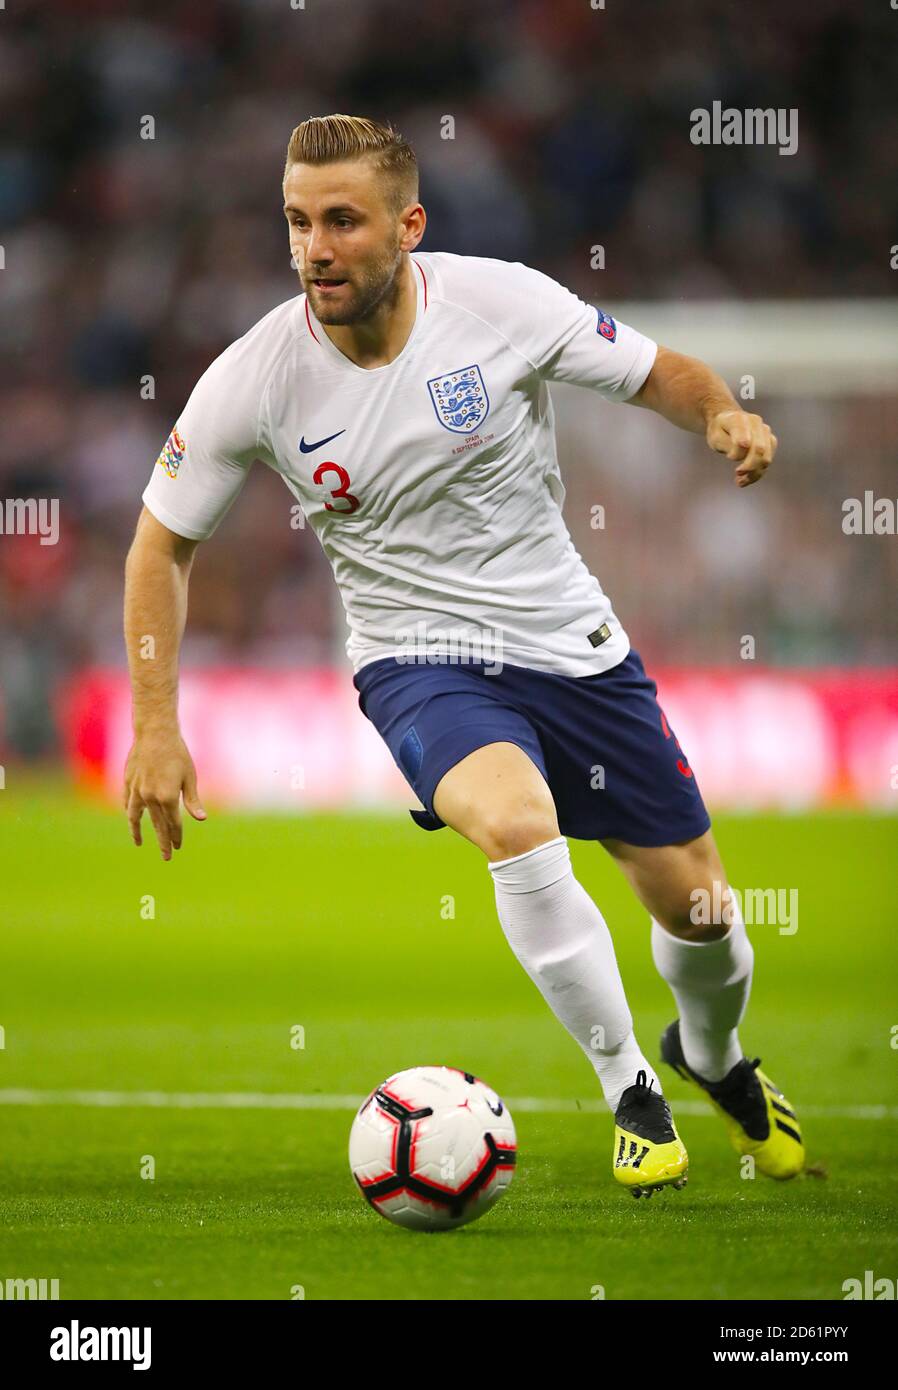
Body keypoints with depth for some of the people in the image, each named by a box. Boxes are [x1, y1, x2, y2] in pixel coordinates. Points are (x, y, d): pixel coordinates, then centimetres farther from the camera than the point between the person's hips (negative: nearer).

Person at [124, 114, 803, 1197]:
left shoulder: (502, 301, -14)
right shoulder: (254, 381, -14)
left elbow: (659, 374, 1)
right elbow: (162, 545, -1)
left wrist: (726, 416, -21)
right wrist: (155, 728, -6)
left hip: (570, 642, 2)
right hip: (418, 658, -2)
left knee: (697, 907, 6)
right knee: (516, 824, -34)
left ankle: (712, 1056, 44)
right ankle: (632, 1096, -14)